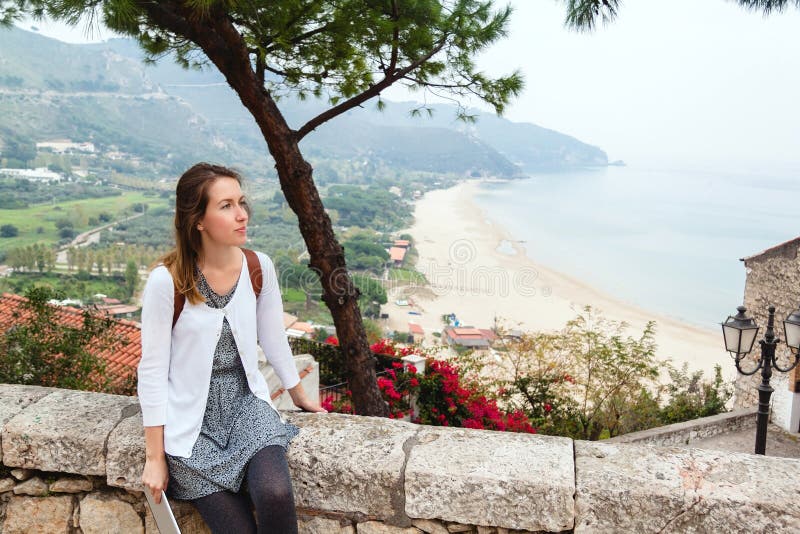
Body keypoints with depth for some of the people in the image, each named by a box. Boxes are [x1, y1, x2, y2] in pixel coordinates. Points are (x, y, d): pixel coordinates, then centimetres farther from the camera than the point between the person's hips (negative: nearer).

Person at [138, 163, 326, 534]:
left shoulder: (259, 267, -6)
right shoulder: (166, 281, -18)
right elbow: (153, 371, -11)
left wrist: (299, 396, 19)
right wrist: (155, 457, -7)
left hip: (246, 402, 3)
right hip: (190, 419, -2)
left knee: (275, 494, -23)